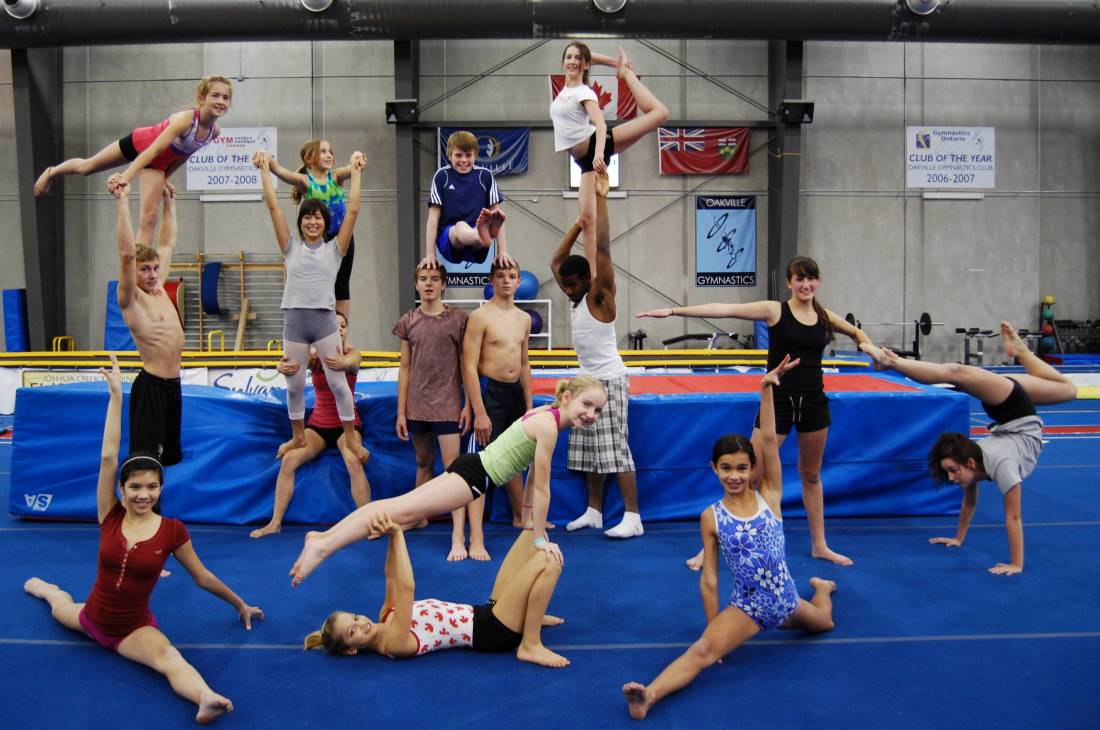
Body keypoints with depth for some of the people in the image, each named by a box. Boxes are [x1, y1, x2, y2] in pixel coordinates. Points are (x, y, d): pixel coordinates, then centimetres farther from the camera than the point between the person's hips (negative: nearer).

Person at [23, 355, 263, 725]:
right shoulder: (110, 516, -12)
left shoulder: (172, 530, -15)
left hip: (135, 629, -4)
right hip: (92, 618, 4)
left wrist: (241, 605, 5)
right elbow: (108, 457, -22)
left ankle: (206, 699, -65)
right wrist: (116, 395, -28)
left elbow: (203, 577, -2)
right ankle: (42, 586, 73)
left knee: (169, 658, -37)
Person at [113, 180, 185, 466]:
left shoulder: (159, 289, 11)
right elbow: (127, 253, -22)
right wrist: (123, 201, -23)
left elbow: (167, 246, 20)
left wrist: (169, 204, 21)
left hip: (173, 384, 8)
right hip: (150, 386, -8)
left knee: (169, 457, 14)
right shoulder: (129, 298, -8)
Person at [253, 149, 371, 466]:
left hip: (324, 319, -2)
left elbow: (352, 211, 0)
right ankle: (298, 436, 28)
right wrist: (265, 169, 6)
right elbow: (272, 206, 5)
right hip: (293, 320, 2)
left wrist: (355, 172, 2)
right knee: (294, 385, 10)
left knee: (338, 382, 0)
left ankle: (352, 438, 11)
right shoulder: (291, 247, 7)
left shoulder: (334, 248, 4)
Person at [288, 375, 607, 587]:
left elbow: (534, 472, 24)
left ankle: (323, 536, 9)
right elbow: (542, 487, -14)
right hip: (474, 475, -9)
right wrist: (539, 537, -7)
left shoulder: (545, 414, 13)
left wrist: (531, 514, 29)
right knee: (405, 510, -16)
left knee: (402, 505, 8)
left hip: (470, 468, 9)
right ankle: (323, 546, -22)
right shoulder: (549, 426, -17)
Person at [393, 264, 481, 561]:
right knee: (423, 463, 17)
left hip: (447, 405, -3)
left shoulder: (458, 319, -2)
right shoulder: (408, 321, 5)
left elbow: (466, 365, 0)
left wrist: (468, 404, -5)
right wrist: (400, 411, 4)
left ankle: (458, 537, -9)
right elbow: (405, 368, 7)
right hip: (416, 405, 3)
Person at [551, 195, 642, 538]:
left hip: (609, 381, -8)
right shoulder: (576, 298, 10)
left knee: (617, 450, -9)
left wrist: (601, 199, -19)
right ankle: (594, 511, 20)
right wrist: (580, 222, 13)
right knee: (590, 452, 11)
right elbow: (555, 261, 18)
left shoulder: (600, 296, -11)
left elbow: (602, 248, -21)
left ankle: (632, 517, -6)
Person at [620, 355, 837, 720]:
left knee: (823, 622, 32)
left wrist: (767, 389, -27)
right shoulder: (711, 517, -9)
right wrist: (714, 627, -4)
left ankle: (821, 586, 66)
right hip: (746, 605, -3)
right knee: (703, 651, -29)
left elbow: (768, 439, -18)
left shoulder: (769, 496, -7)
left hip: (784, 597, 3)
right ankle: (649, 696, -50)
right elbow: (709, 579, -5)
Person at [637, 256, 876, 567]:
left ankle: (820, 545, 32)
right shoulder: (774, 310, -7)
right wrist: (672, 310, -24)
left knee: (811, 475, 17)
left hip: (813, 402, 4)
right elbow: (723, 309, -17)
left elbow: (857, 333, 26)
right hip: (778, 401, -4)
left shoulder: (825, 317, 5)